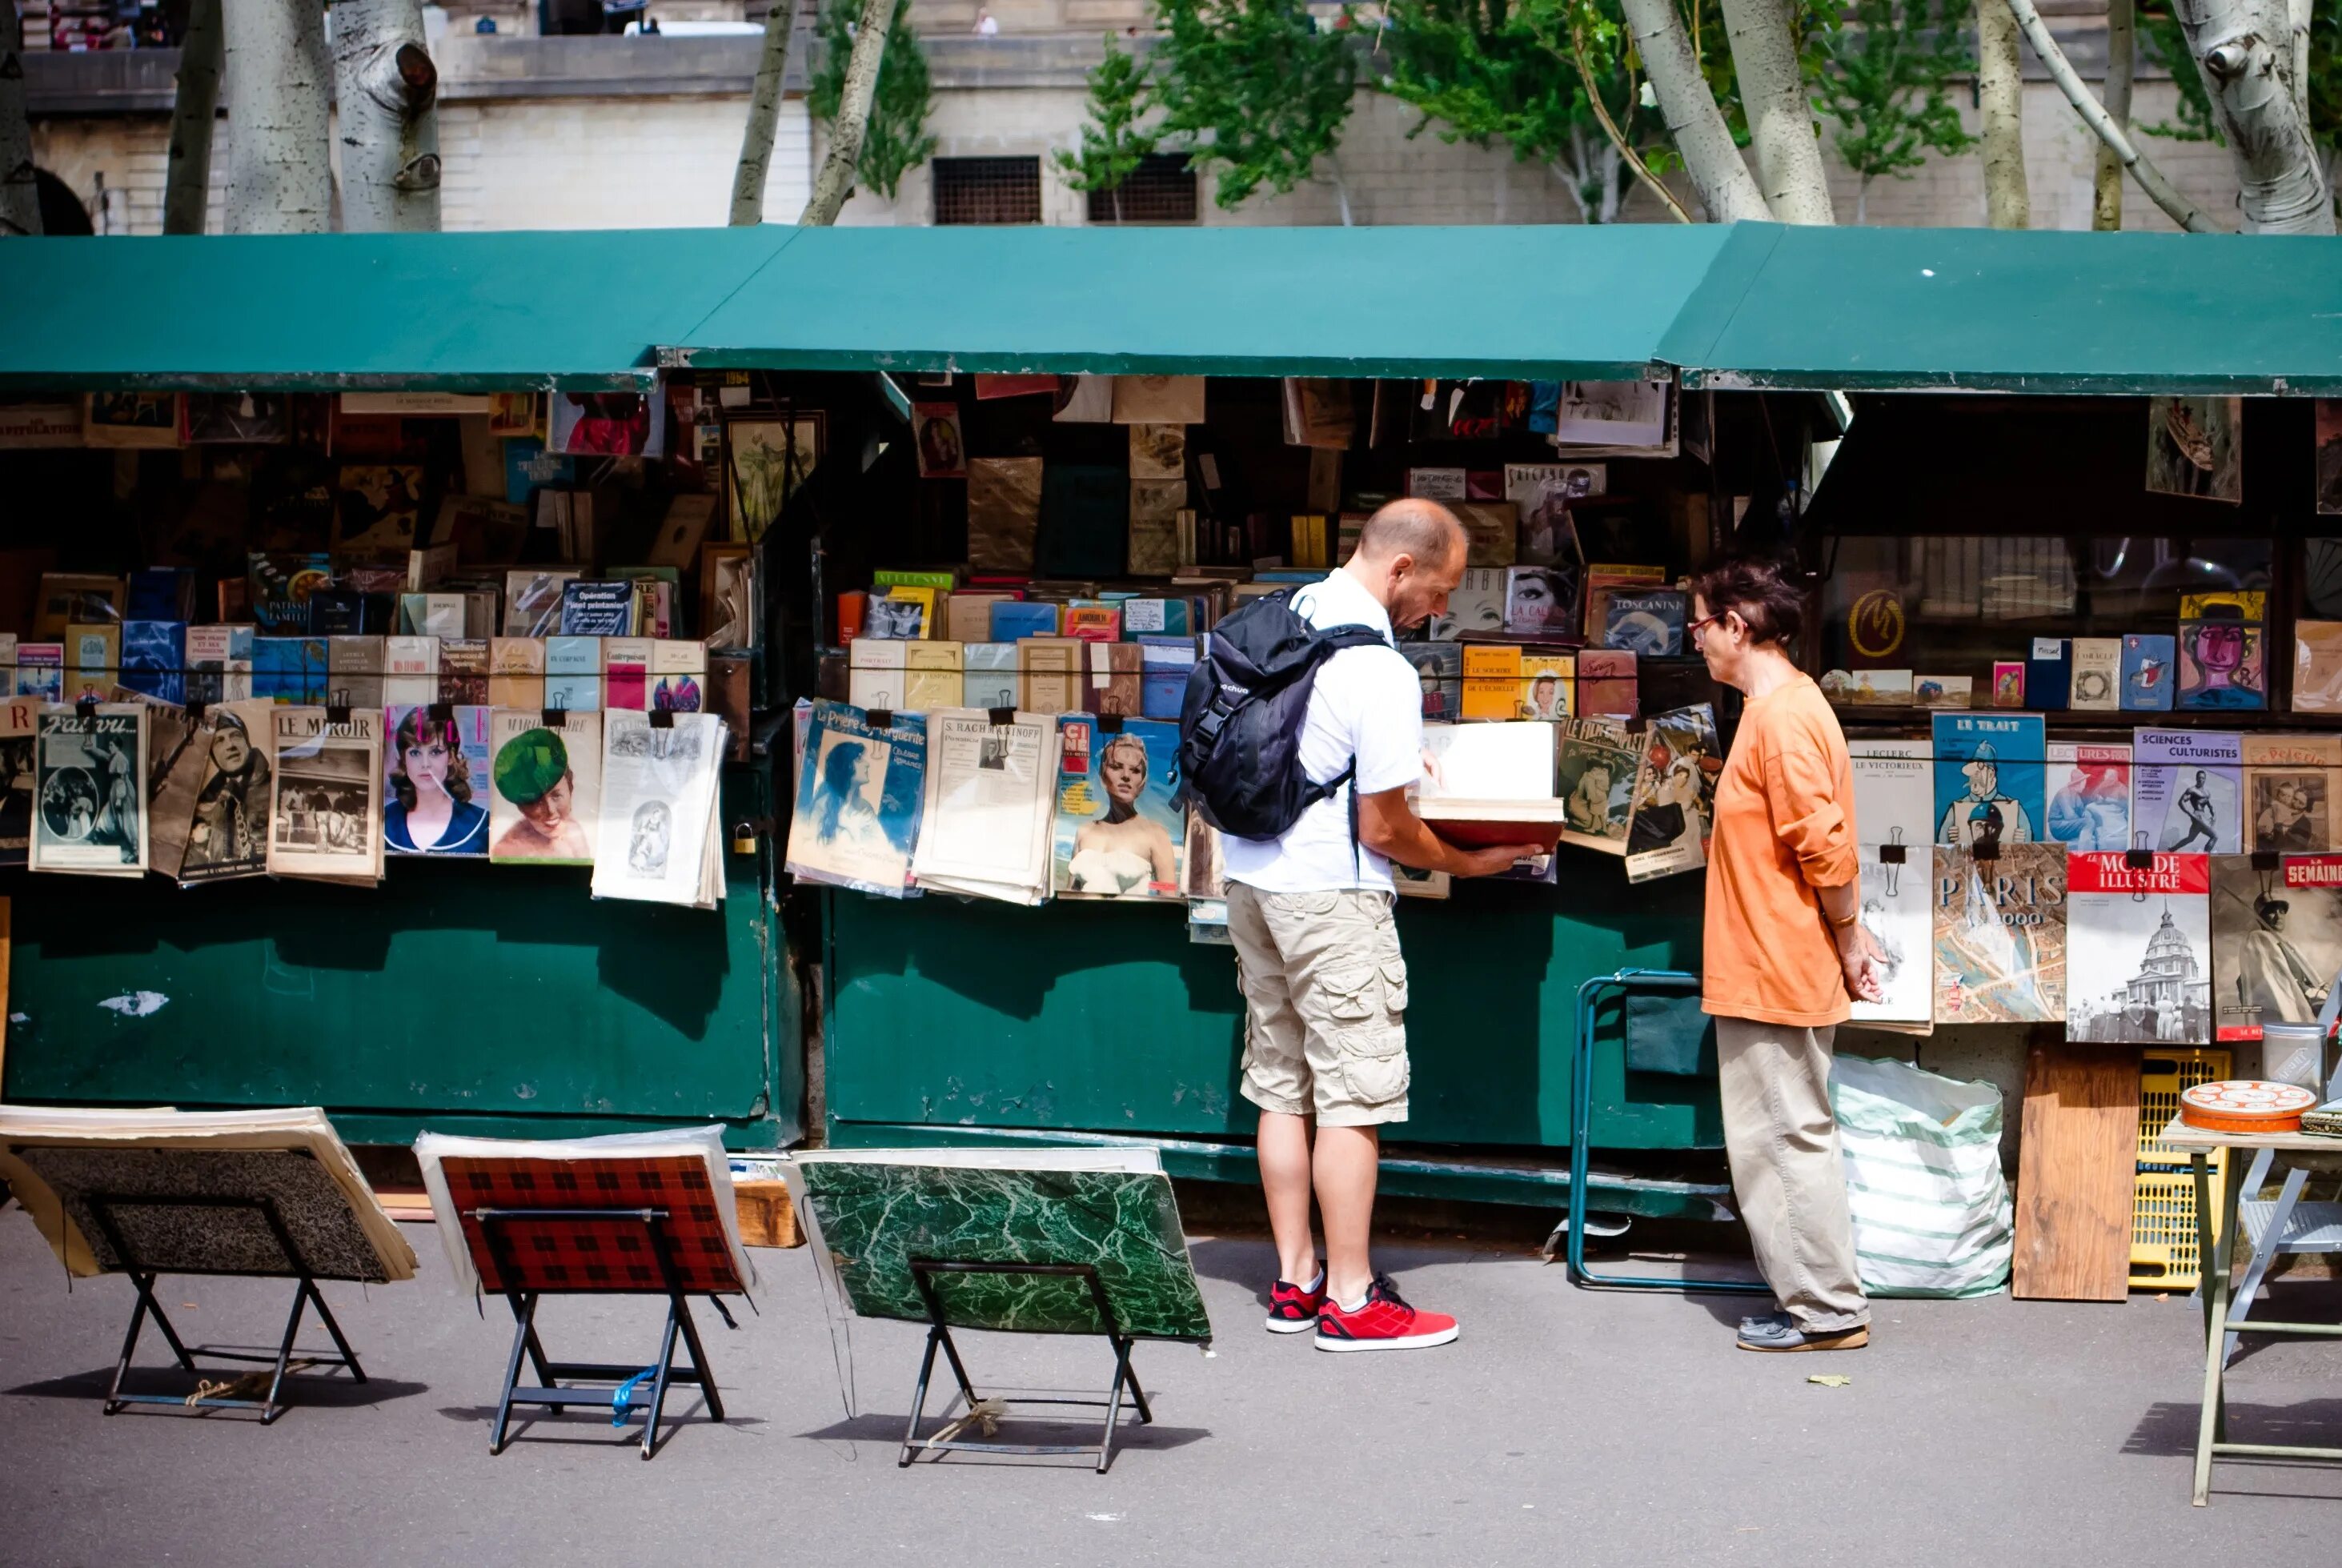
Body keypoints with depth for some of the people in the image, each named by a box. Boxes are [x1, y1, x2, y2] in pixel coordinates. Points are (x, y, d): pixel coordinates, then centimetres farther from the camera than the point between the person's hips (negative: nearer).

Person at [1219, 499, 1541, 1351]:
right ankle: (1351, 1301, 0)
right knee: (1352, 1094, -3)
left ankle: (1293, 1279, 19)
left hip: (1249, 875, 9)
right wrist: (1464, 862, 0)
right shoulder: (1381, 671, -20)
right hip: (1330, 896, -9)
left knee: (1281, 1085, 12)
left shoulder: (1289, 612, 6)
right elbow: (1383, 828, -16)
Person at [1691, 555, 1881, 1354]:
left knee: (1790, 1138, -4)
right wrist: (1847, 936, 17)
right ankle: (1812, 1296, 20)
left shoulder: (1783, 717, -18)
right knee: (1774, 1139, 14)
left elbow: (1825, 848, -22)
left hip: (1777, 976, -10)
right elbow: (1820, 844, 19)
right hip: (1760, 973, 10)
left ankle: (1828, 1312, 3)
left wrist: (1847, 944, -12)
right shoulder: (1780, 706, 15)